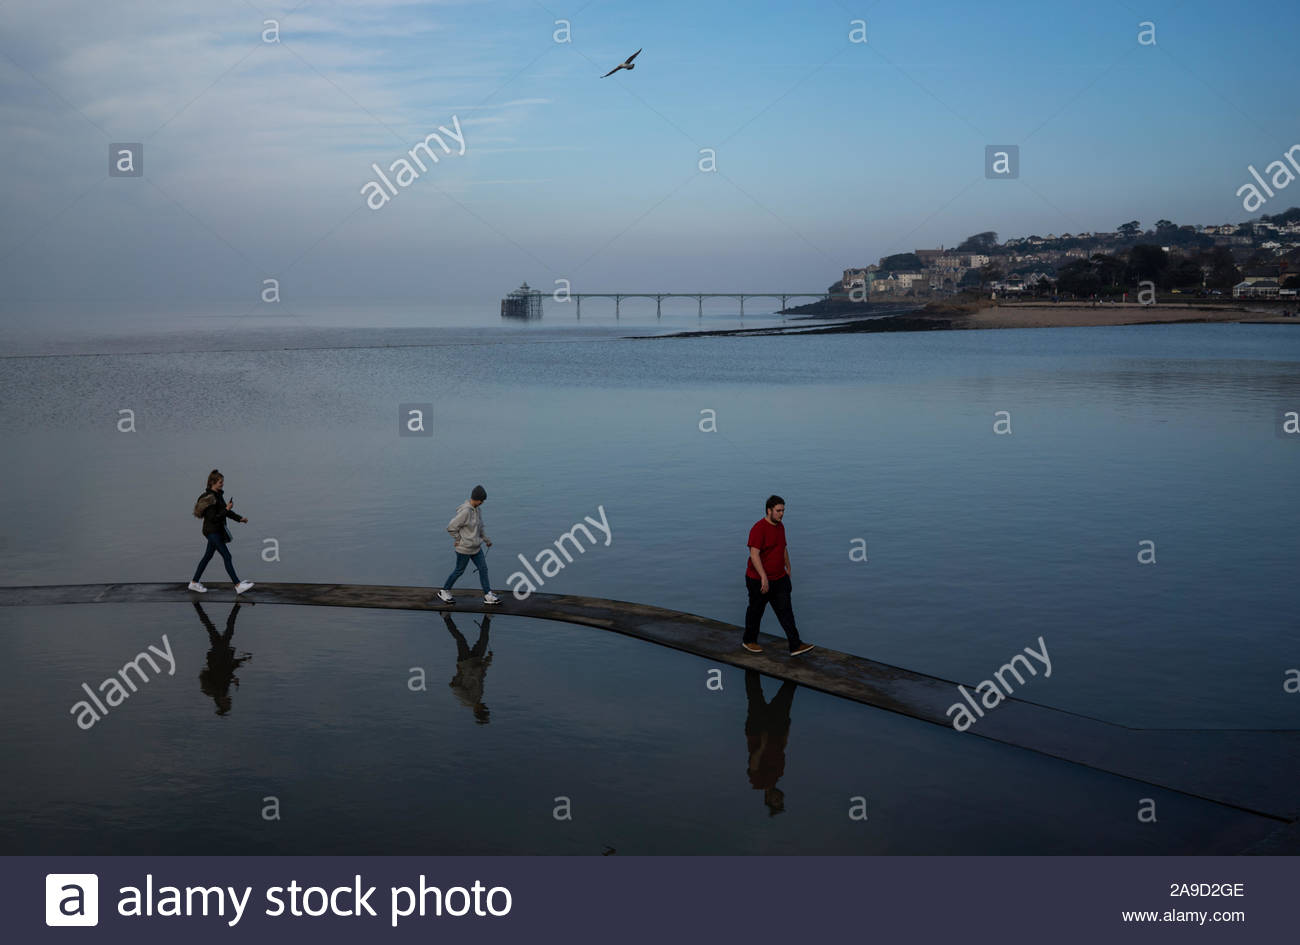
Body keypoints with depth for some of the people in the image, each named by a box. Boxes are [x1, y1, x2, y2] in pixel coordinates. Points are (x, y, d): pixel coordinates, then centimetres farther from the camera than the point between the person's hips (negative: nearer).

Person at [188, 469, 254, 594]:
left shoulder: (218, 494, 7)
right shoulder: (209, 498, -21)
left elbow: (224, 511, 20)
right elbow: (213, 518, -24)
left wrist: (239, 518, 15)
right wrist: (227, 509, -24)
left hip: (218, 531, 10)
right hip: (212, 531, -10)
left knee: (207, 556, 16)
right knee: (227, 556, -10)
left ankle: (194, 583, 25)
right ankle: (238, 585, -9)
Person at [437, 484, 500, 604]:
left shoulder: (476, 509, 3)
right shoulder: (465, 511, -25)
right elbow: (451, 527, -23)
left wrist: (485, 539, 16)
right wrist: (458, 539, -13)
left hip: (476, 547, 8)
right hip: (464, 548, -8)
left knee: (483, 569, 6)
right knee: (459, 570, 8)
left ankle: (487, 595, 13)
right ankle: (444, 592, 26)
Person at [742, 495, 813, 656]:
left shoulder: (780, 526, 8)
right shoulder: (759, 528, -19)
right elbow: (754, 554, -26)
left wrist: (788, 568, 24)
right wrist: (764, 577, -31)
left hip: (779, 579, 7)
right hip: (759, 580, -7)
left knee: (786, 611, 0)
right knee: (756, 611, 10)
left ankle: (795, 646, -3)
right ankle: (748, 641, 30)